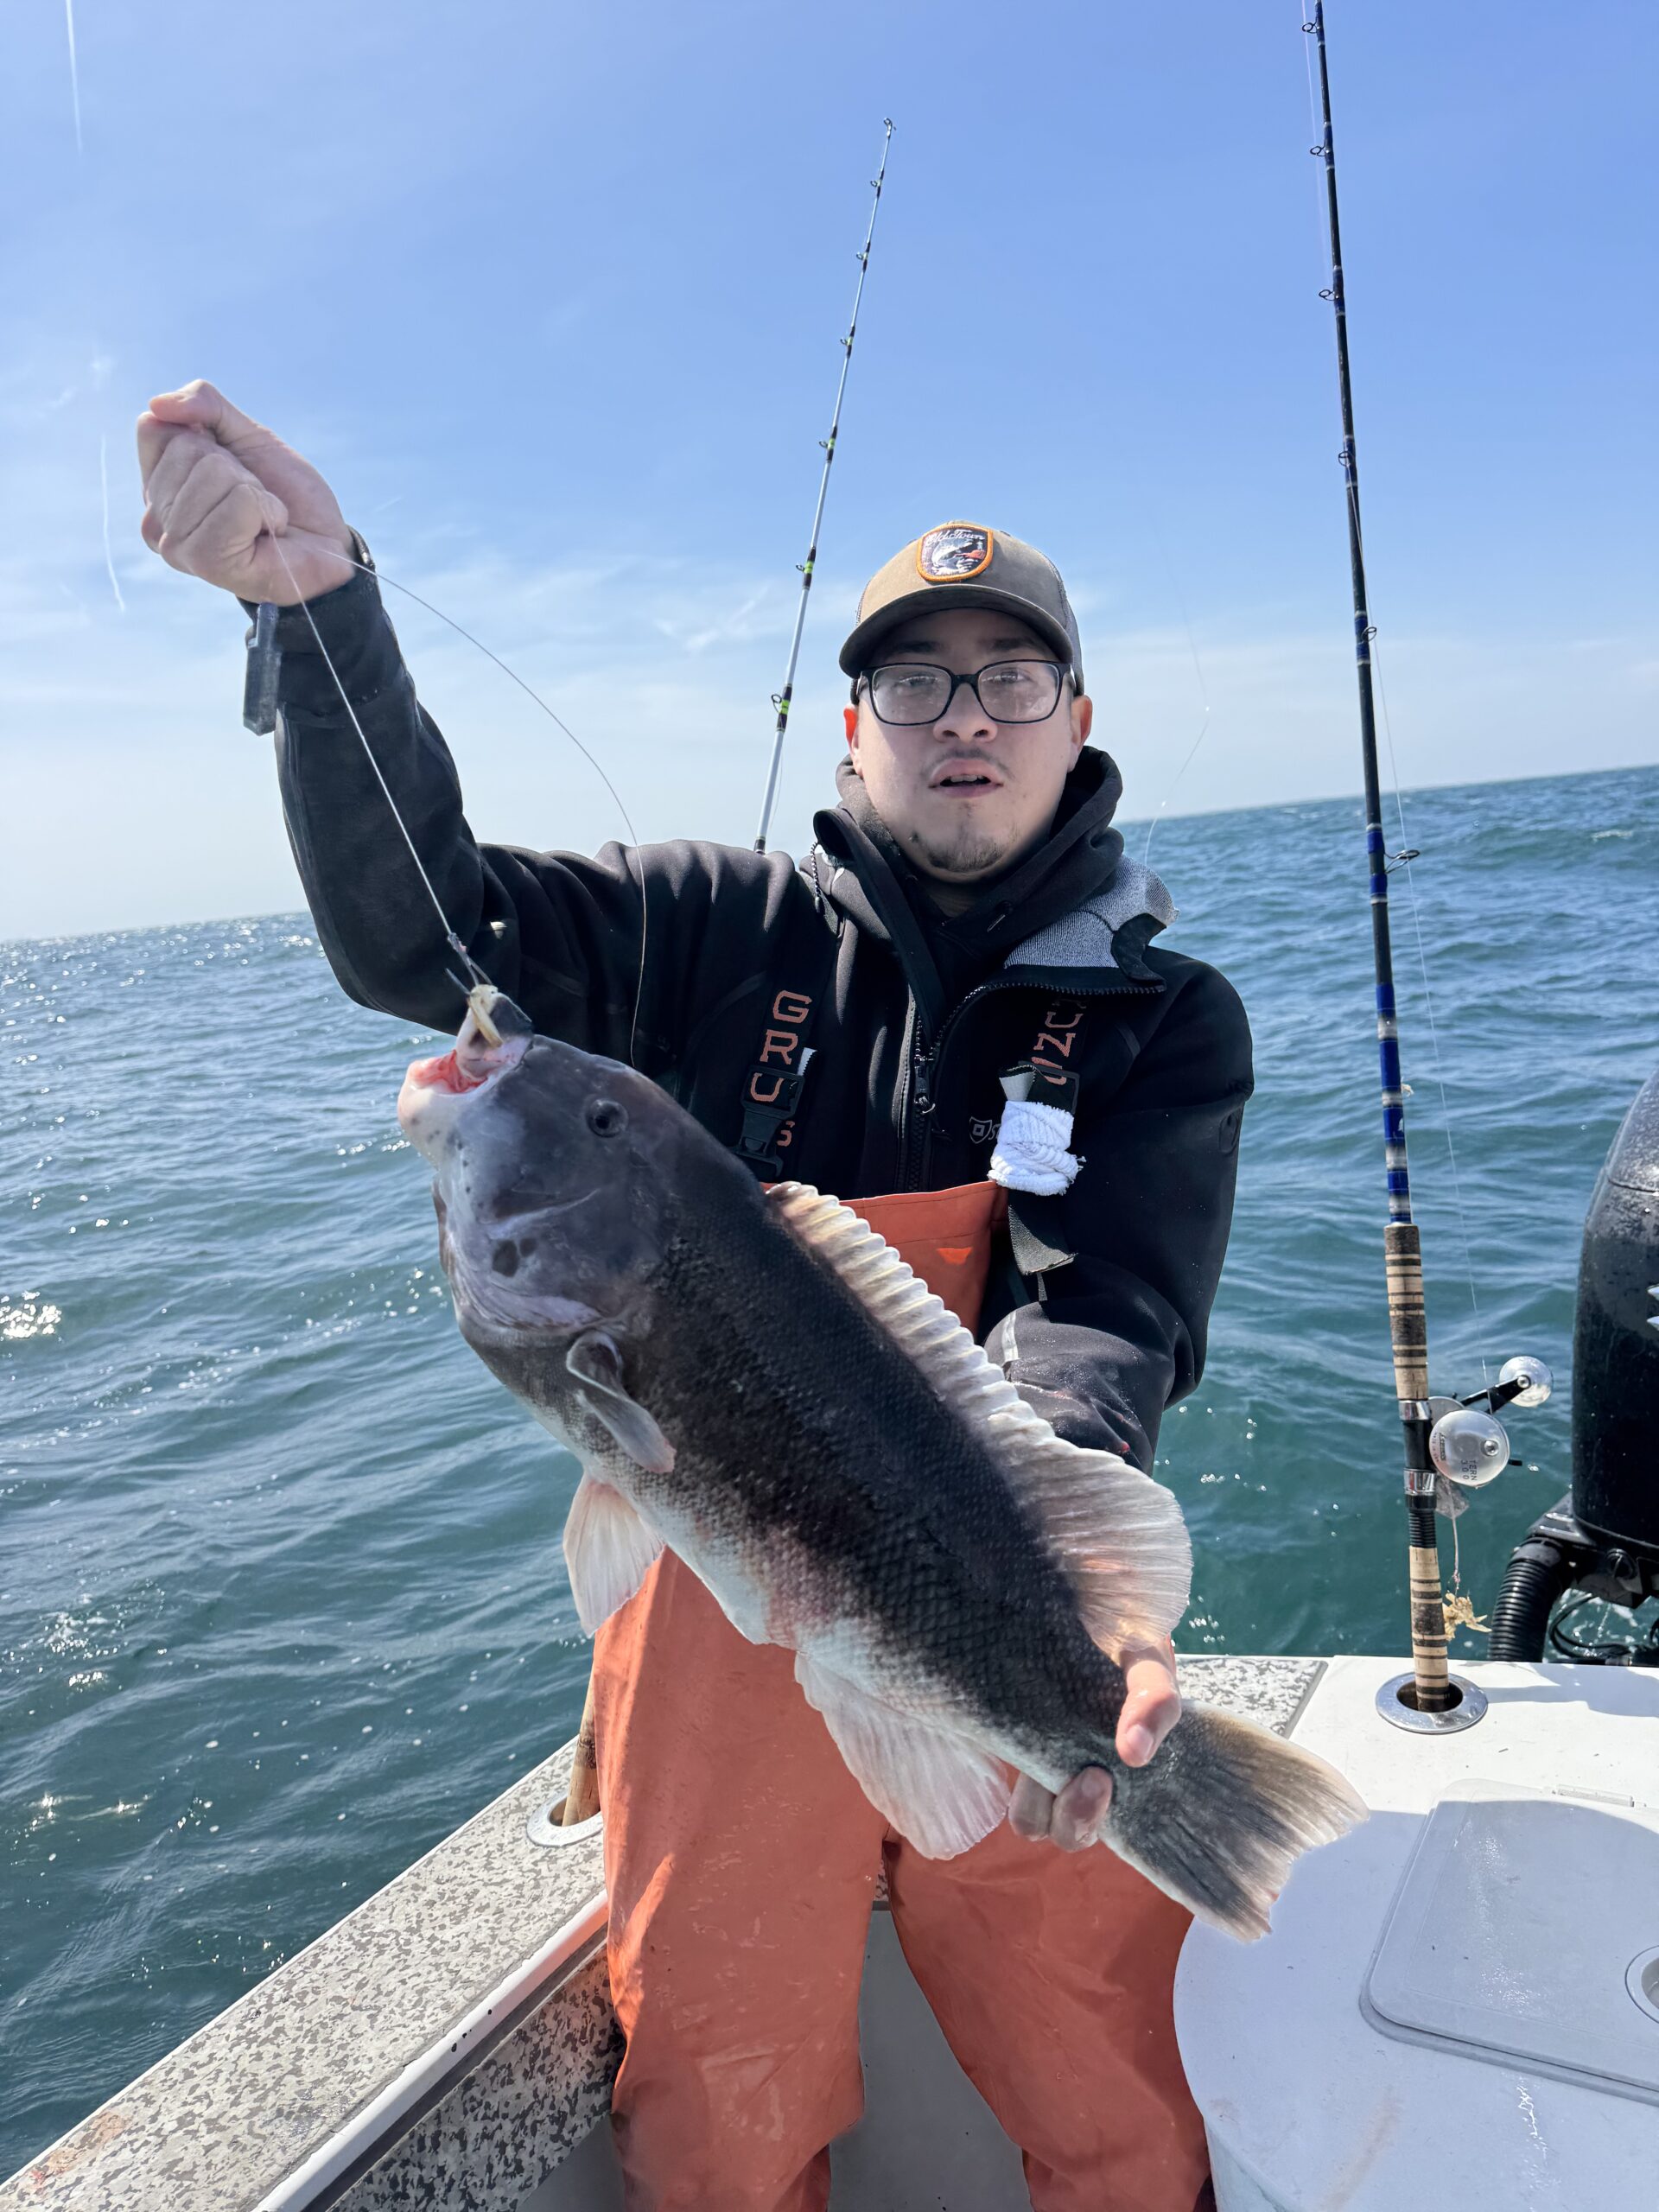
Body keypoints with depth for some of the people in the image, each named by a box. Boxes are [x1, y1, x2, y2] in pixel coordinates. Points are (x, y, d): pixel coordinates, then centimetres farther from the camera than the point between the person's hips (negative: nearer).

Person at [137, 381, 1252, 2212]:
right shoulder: (736, 931, 1)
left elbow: (1109, 1327, -15)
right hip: (732, 1610, 1)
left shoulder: (1167, 1019, -1)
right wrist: (322, 603, -21)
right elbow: (414, 929, -8)